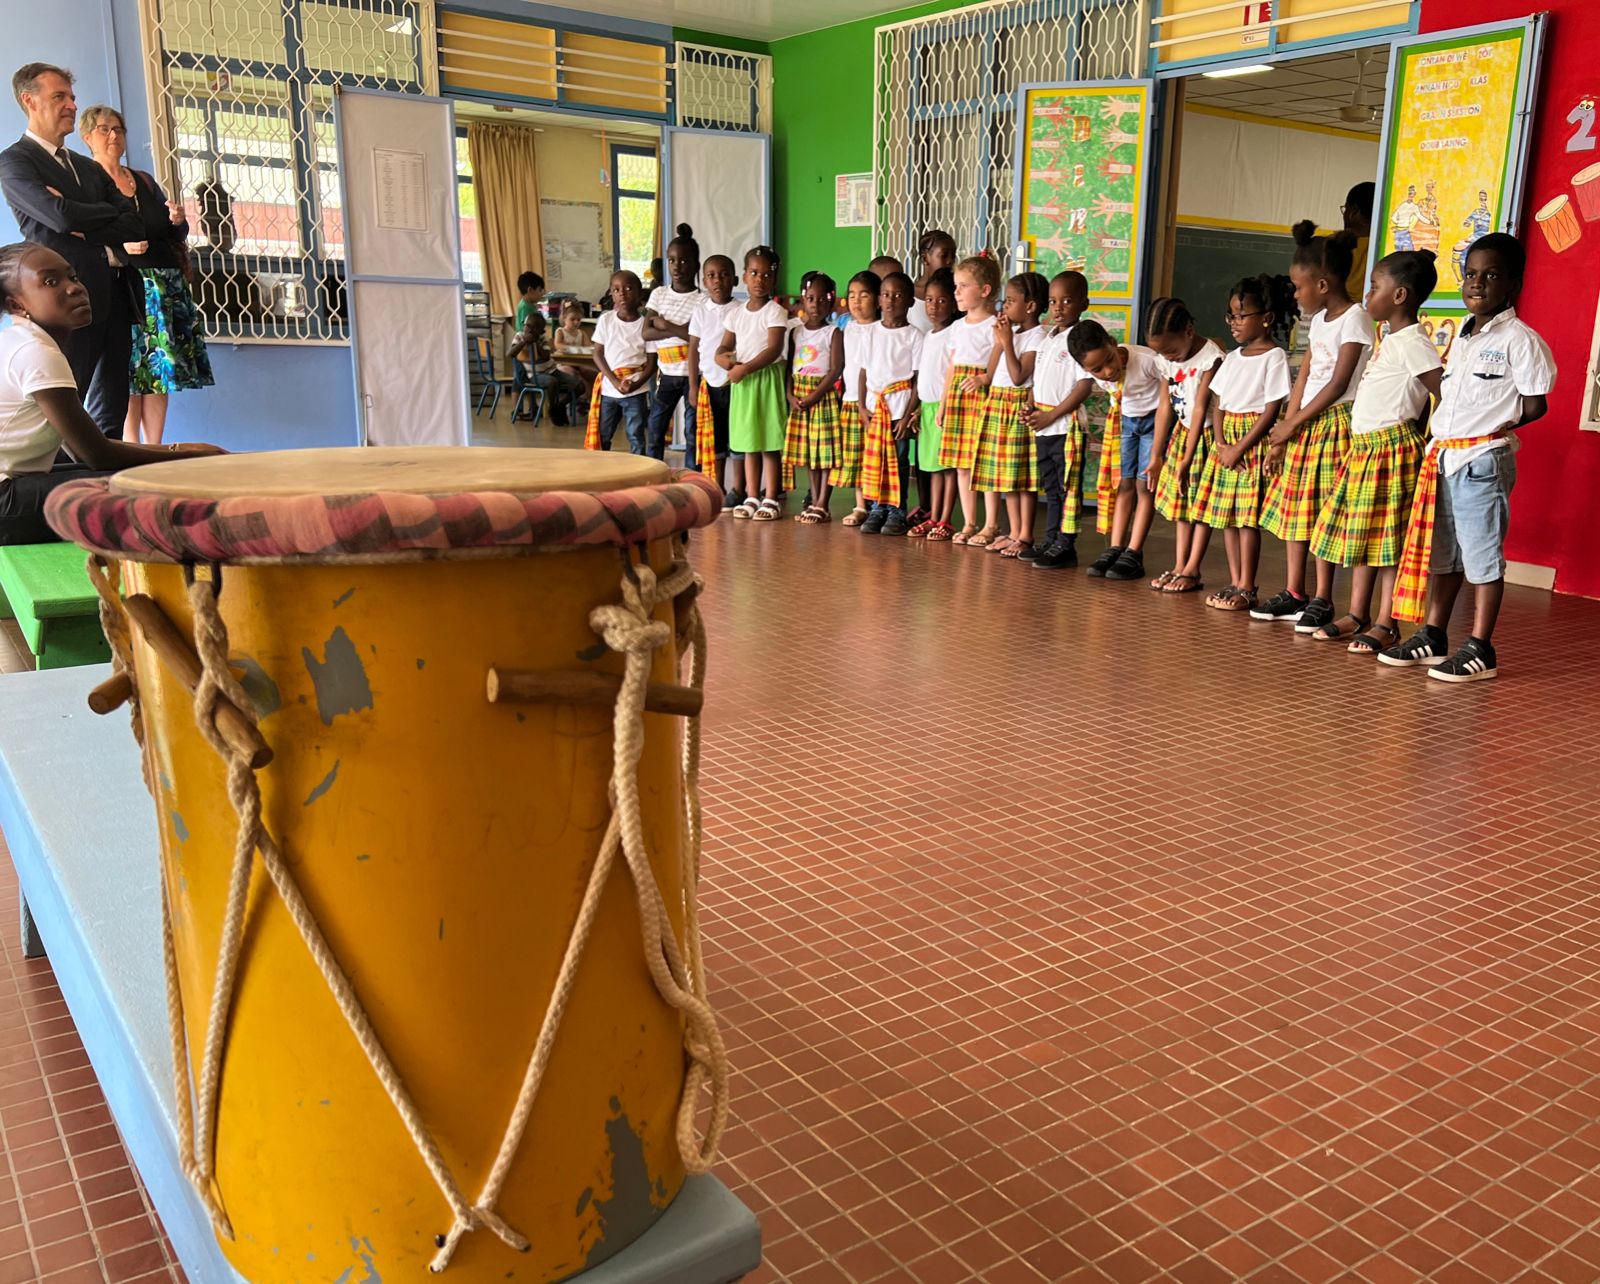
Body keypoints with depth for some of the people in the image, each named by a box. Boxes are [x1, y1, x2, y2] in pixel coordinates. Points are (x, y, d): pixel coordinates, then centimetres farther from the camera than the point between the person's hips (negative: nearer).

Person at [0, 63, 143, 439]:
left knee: (111, 411, 7)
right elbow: (61, 216, -14)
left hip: (112, 294, 7)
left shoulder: (89, 168, 22)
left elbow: (134, 226, 10)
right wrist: (110, 213, 2)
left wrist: (87, 225, -6)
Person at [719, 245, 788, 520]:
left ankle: (770, 499, 3)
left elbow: (774, 350, -16)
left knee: (770, 442, -2)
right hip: (742, 383, 6)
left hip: (767, 379, -6)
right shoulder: (736, 314, 11)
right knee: (749, 442, 10)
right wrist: (724, 357, -11)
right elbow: (725, 346, 13)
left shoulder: (775, 312, -6)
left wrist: (745, 368, -20)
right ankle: (752, 497, 17)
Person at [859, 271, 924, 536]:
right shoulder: (872, 332, 9)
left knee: (899, 459, 0)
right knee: (873, 458, 4)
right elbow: (864, 372, 11)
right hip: (874, 405, 4)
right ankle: (877, 509, 13)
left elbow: (918, 379, -4)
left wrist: (908, 414, -10)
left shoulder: (913, 335, -2)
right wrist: (863, 406, 1)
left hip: (900, 406, -3)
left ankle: (897, 512, 7)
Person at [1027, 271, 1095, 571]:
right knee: (1051, 487, 15)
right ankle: (1051, 542, 23)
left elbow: (1085, 385, -16)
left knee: (1068, 487, -3)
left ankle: (1065, 546, 3)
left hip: (1066, 424, -8)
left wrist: (1050, 415, -17)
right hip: (1043, 425, 8)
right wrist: (1031, 407, 4)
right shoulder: (1049, 337, 14)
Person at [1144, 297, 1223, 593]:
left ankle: (1192, 572, 2)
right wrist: (1156, 456, 4)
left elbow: (1200, 410, -23)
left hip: (1206, 436, -7)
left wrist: (1186, 459, -22)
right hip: (1182, 432, 7)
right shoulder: (1167, 360, -1)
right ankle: (1179, 566, 14)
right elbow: (1166, 406, 3)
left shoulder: (1211, 358, -23)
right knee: (1180, 502, 9)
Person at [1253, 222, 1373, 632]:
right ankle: (1294, 593, 16)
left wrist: (1292, 424, -12)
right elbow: (1303, 377, 11)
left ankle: (1322, 600, 0)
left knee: (1325, 511, -6)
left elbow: (1338, 384, -15)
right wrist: (1283, 431, 5)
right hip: (1304, 426, 8)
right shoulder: (1319, 320, 15)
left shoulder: (1354, 319, -10)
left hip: (1335, 424, -8)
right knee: (1292, 506, 8)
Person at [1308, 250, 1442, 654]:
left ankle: (1385, 624, 1)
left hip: (1392, 450, -10)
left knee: (1389, 538, -5)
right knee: (1360, 535, 12)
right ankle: (1357, 615, 19)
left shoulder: (1413, 343, -13)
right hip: (1363, 447, 10)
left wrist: (1414, 442, -12)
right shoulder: (1391, 341, 16)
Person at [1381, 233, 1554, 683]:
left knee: (1482, 556, -2)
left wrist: (1492, 427, -3)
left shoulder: (1519, 339, -9)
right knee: (1441, 552, 14)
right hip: (1443, 457, 8)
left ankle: (1480, 650, 5)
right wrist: (1439, 433, 7)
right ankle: (1433, 637, 24)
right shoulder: (1463, 336, 14)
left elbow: (1534, 404, -8)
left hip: (1484, 460, -8)